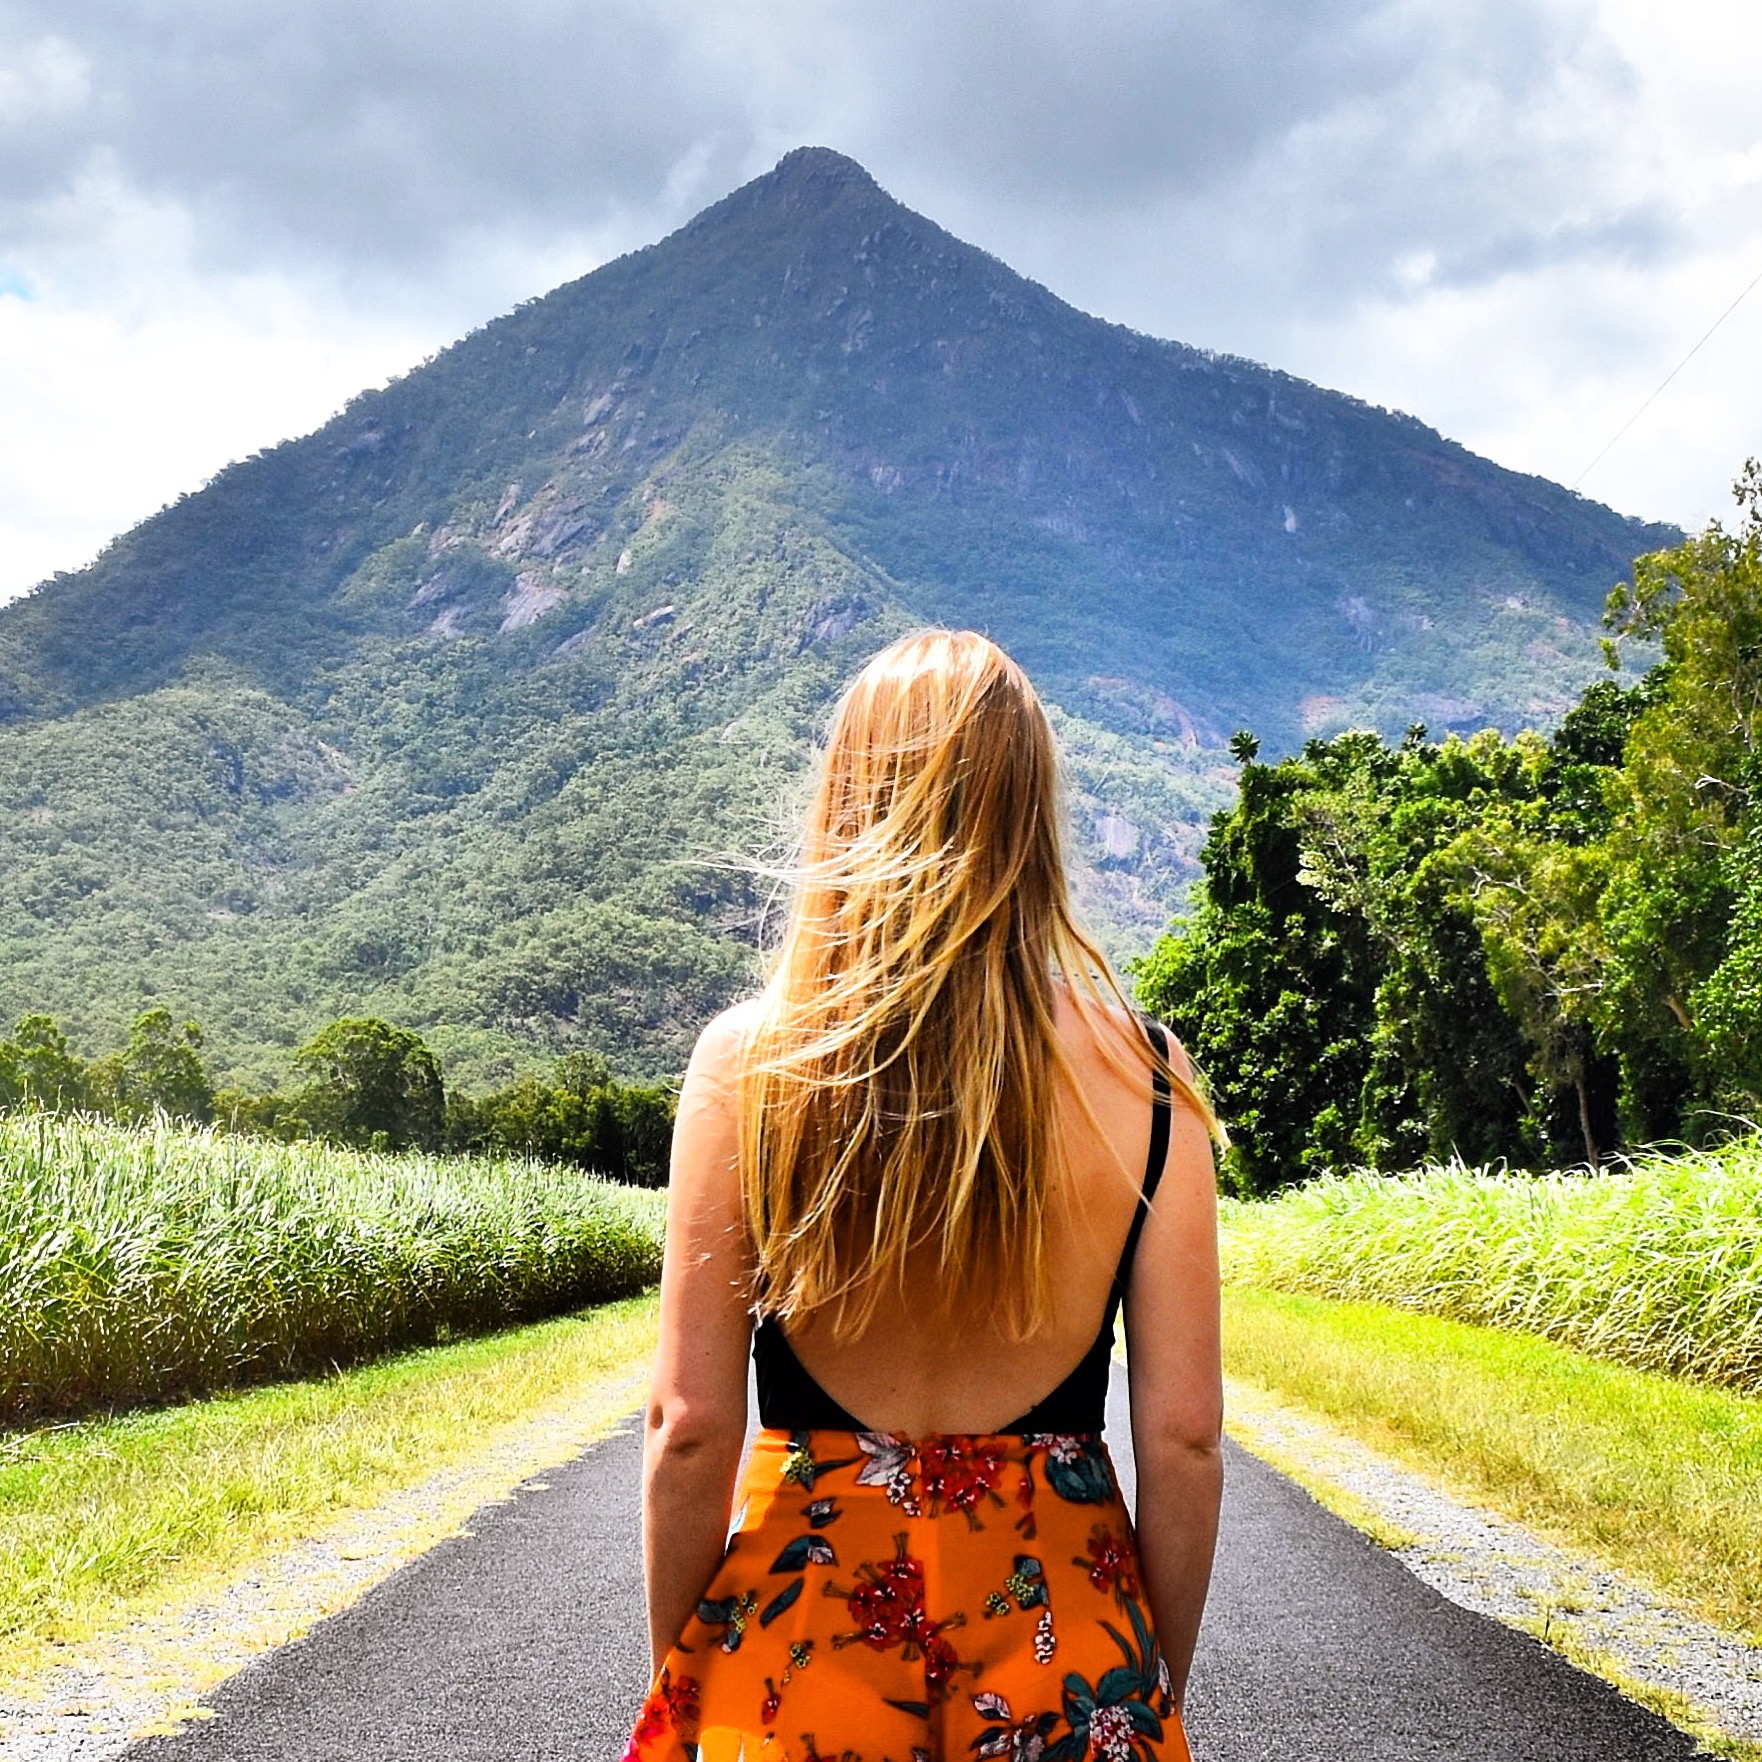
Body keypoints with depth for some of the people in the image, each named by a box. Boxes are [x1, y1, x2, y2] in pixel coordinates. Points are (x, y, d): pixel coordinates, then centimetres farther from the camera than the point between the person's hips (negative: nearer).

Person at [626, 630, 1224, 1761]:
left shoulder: (747, 1062, -10)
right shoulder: (1143, 1076, -8)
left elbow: (692, 1425, -9)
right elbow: (1184, 1436, -7)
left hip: (802, 1601, -1)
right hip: (1060, 1613, 1)